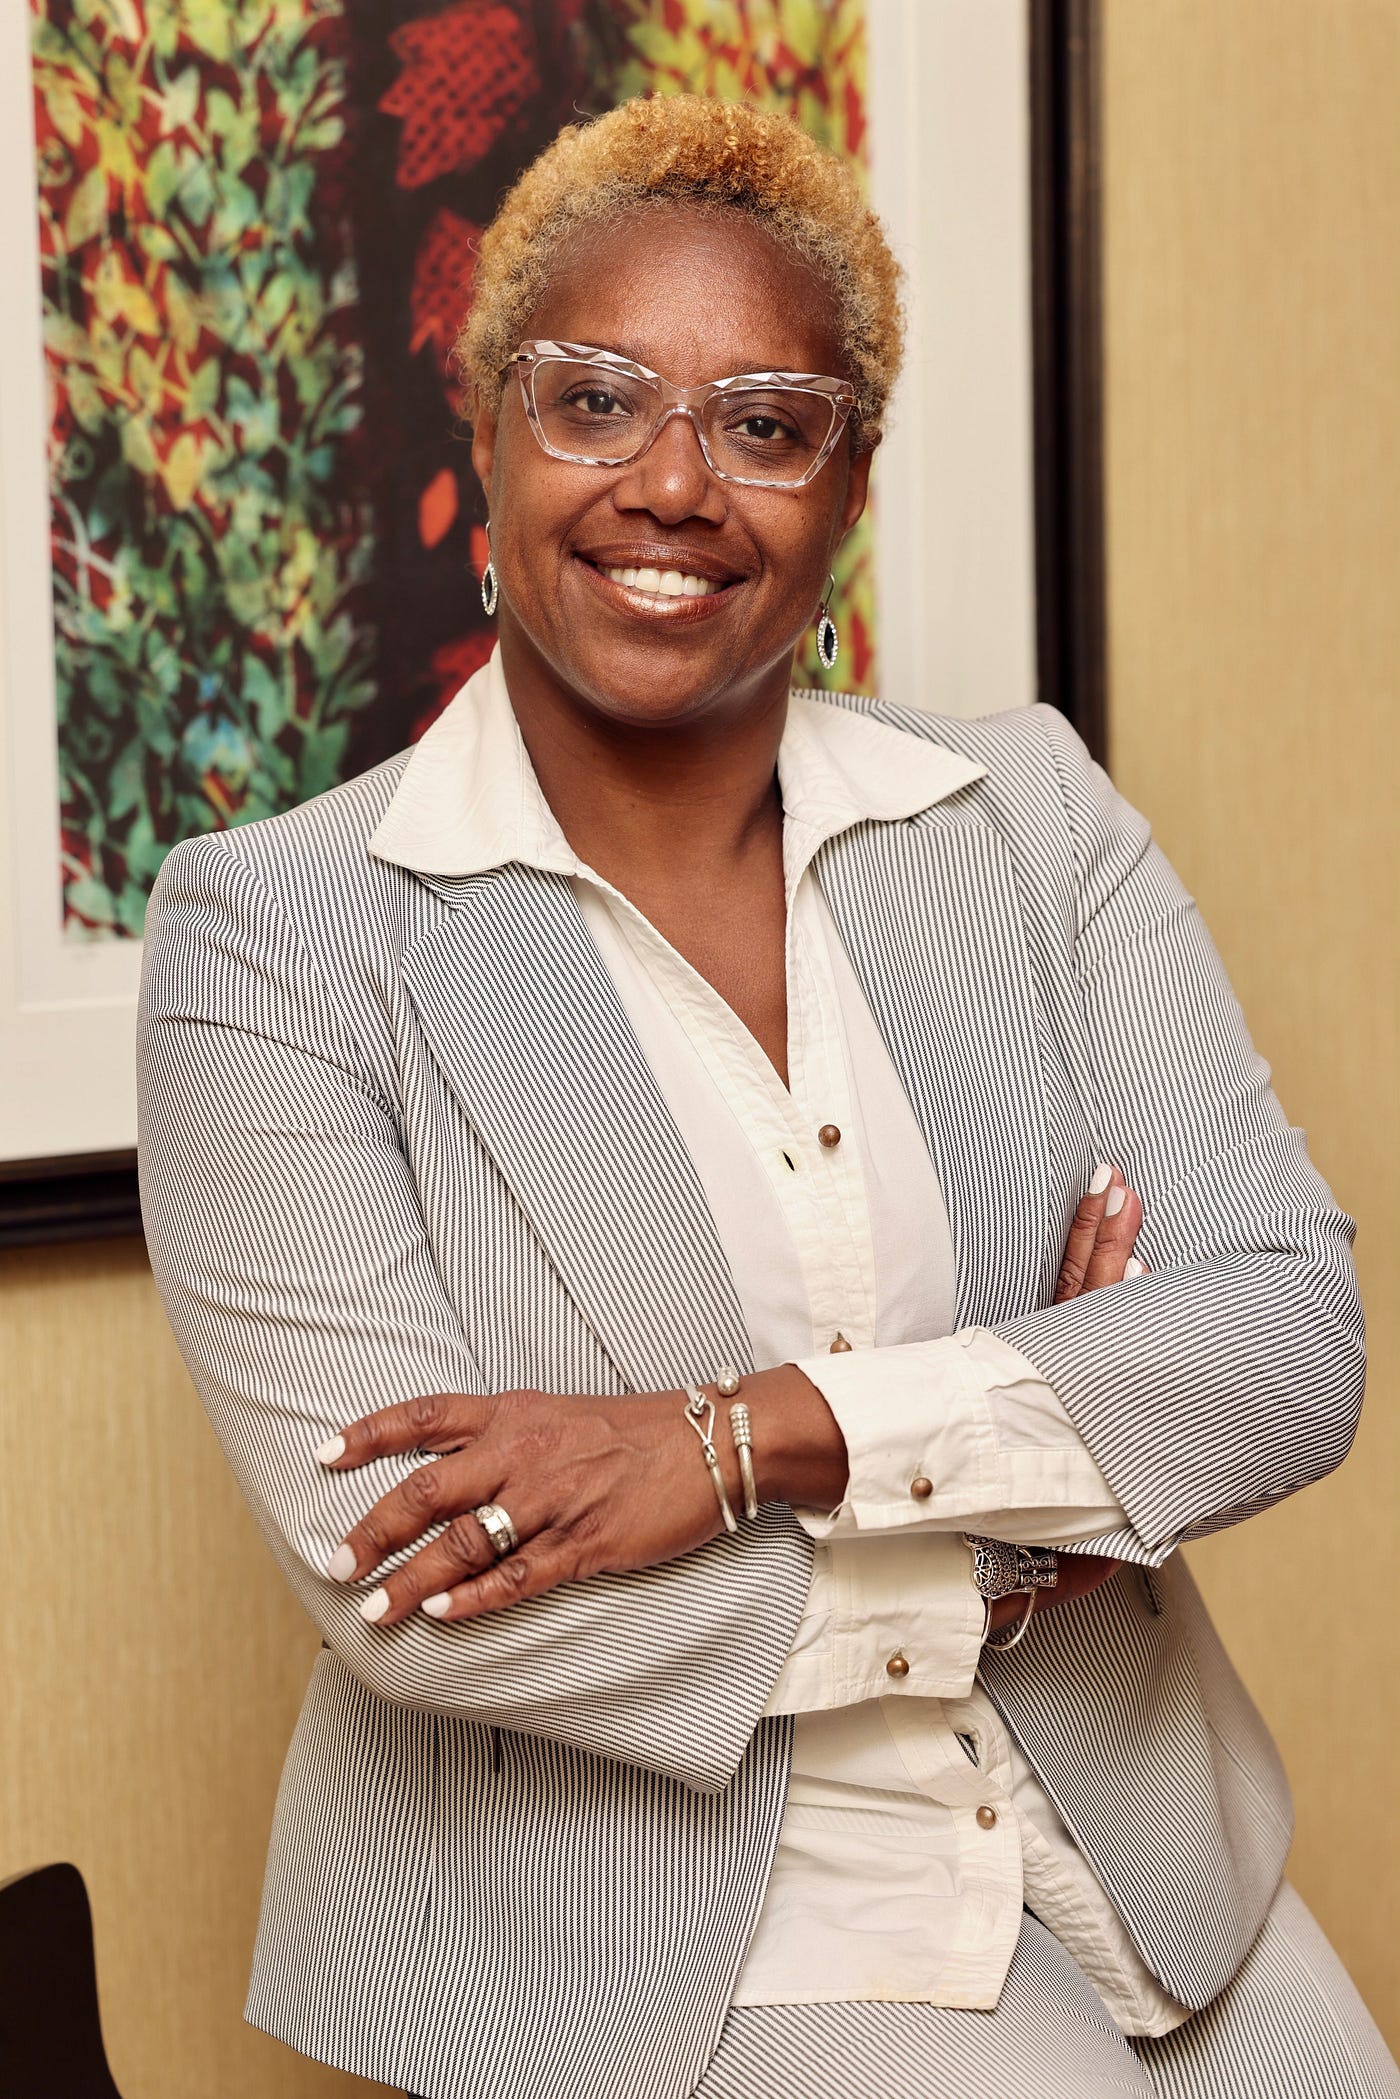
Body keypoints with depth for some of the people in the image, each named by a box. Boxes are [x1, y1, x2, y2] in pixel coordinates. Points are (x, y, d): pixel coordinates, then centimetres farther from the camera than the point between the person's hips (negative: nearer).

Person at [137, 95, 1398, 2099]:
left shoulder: (1035, 814, 3)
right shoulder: (276, 929, -8)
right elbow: (407, 1592, -15)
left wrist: (748, 1434, -18)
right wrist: (1002, 1556, -10)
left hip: (1129, 1883, 4)